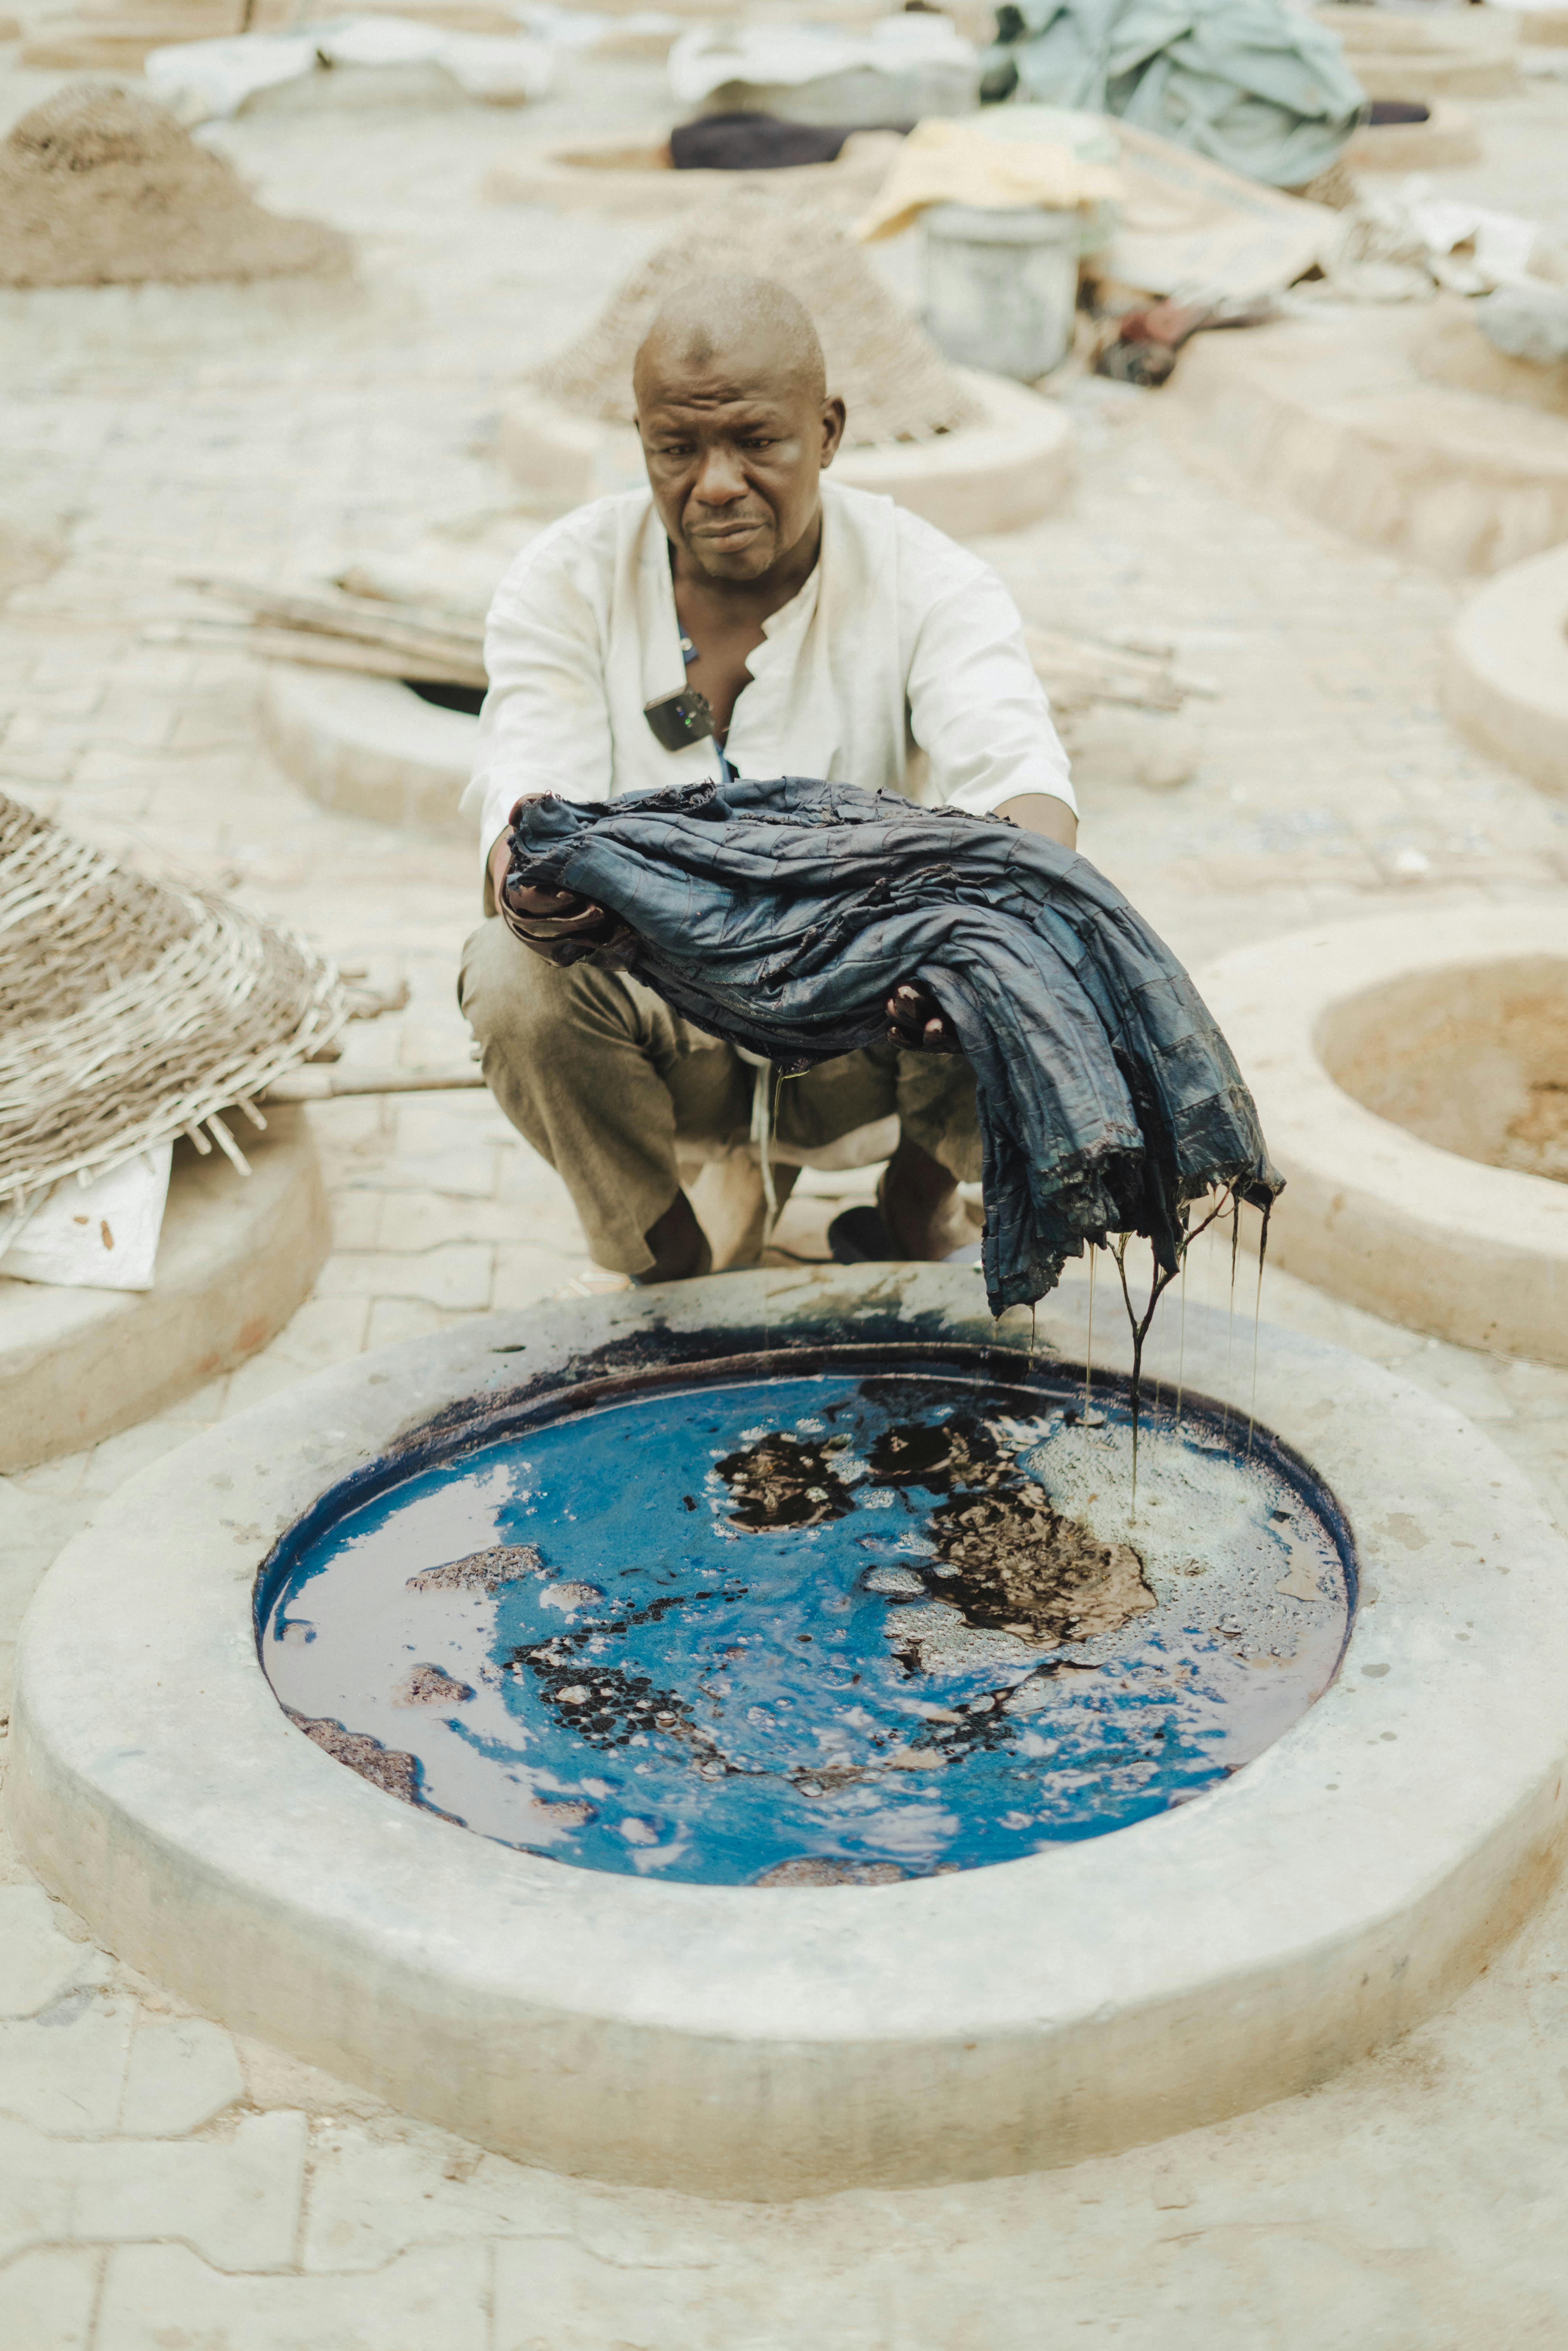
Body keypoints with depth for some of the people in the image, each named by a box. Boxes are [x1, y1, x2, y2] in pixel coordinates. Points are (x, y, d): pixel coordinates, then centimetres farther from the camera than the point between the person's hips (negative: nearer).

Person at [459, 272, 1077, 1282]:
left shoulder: (928, 584, -11)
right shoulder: (567, 583, -8)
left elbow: (1017, 772, -29)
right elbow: (527, 793, -20)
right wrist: (532, 885, -47)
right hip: (657, 1027, 0)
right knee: (518, 982, -31)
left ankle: (918, 1201, 5)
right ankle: (668, 1260, -1)